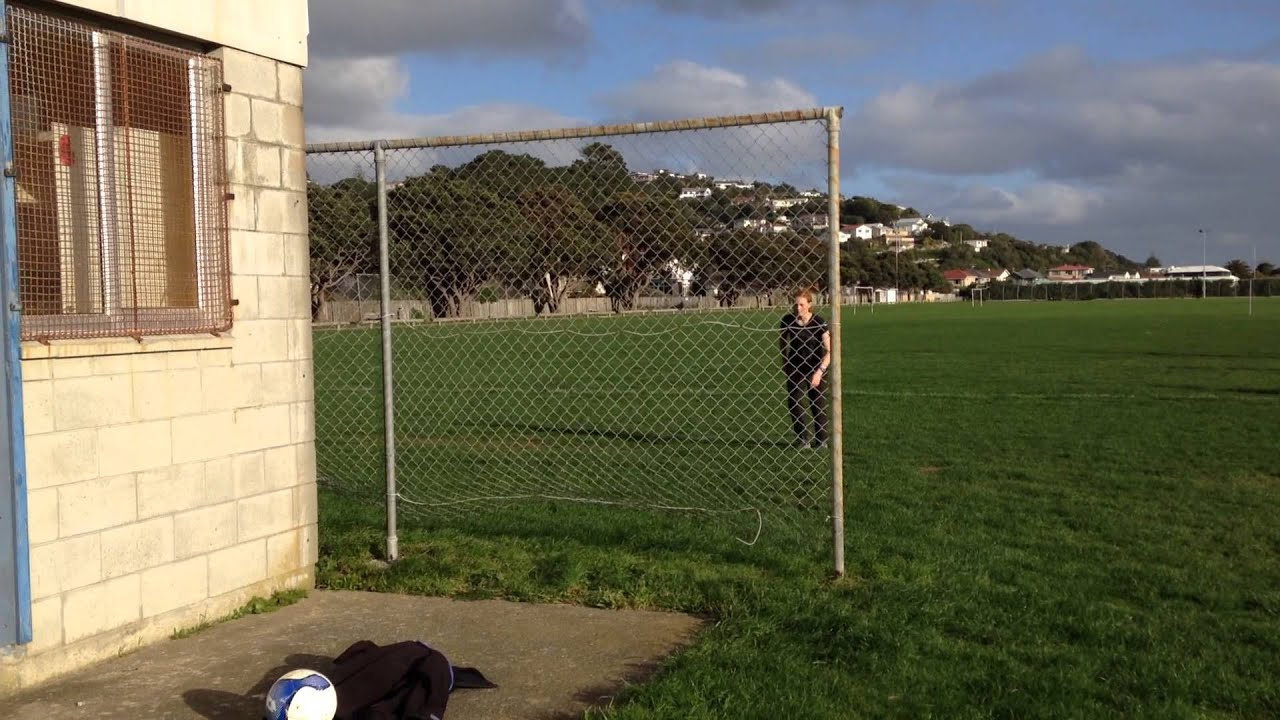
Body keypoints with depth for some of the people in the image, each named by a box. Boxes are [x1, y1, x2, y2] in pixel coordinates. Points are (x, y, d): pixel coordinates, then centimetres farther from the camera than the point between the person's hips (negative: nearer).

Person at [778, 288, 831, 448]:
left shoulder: (819, 323, -18)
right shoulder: (787, 321, -10)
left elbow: (830, 351, -19)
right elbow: (782, 340, 10)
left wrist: (820, 371, -29)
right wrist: (784, 362, 12)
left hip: (816, 367, -2)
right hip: (795, 367, 3)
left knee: (818, 404, 4)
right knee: (793, 403, -4)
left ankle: (821, 439, 19)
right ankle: (802, 438, 9)